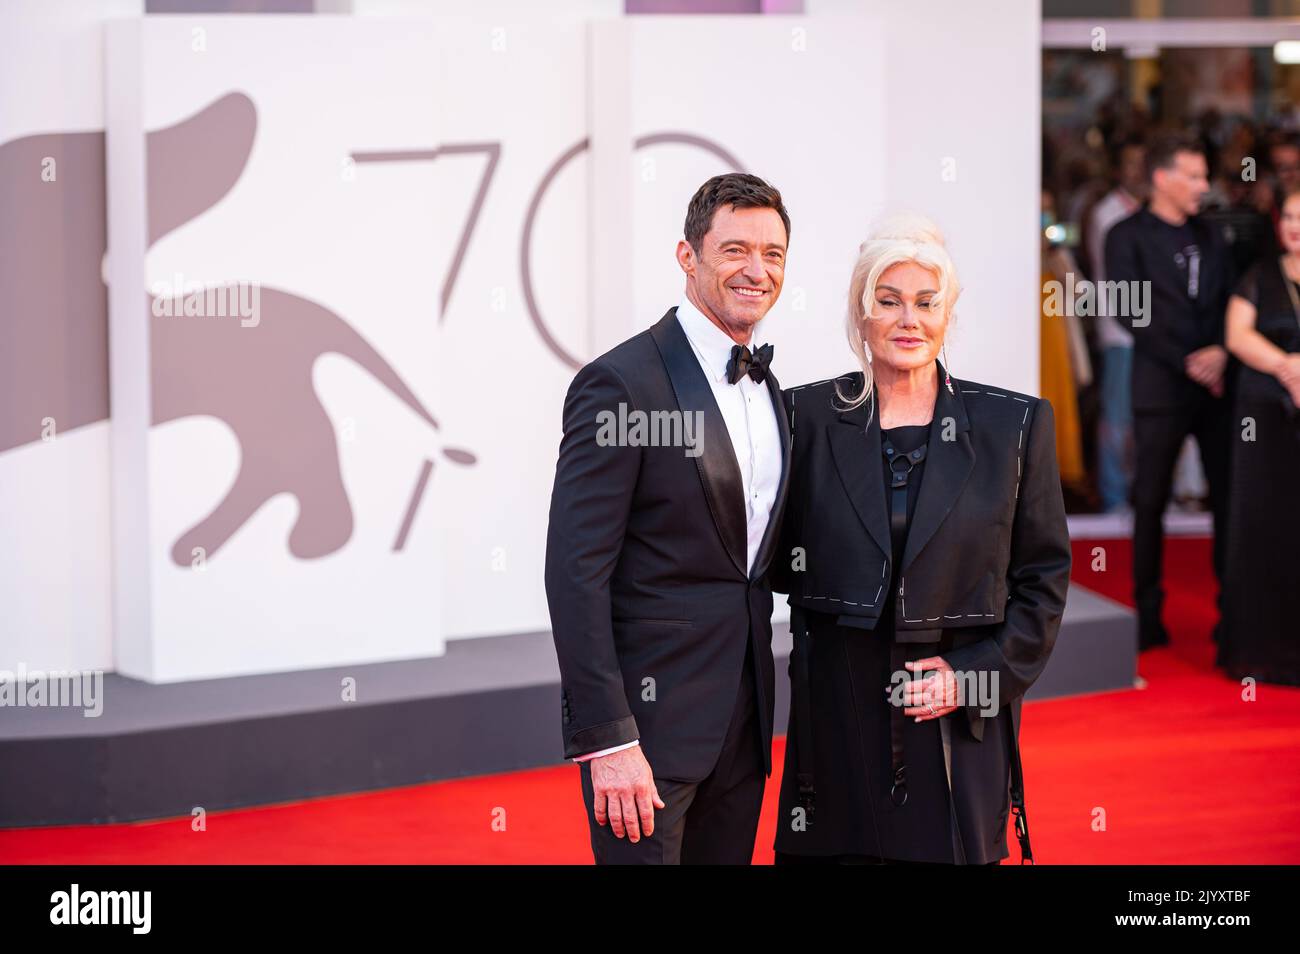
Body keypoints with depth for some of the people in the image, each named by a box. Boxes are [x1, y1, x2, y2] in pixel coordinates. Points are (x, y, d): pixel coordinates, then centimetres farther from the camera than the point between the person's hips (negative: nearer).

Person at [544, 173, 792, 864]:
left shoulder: (767, 388, 12)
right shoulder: (621, 382, -12)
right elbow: (575, 574, -16)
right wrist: (606, 739, -21)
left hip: (742, 718, 7)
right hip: (650, 716, -7)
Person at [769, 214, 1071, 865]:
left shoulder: (1015, 423, 3)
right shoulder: (808, 417, 4)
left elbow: (1044, 578, 4)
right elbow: (776, 561, 13)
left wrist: (976, 674, -5)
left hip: (960, 724, 0)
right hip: (838, 719, 1)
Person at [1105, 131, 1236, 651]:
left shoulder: (1210, 237, 14)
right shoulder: (1128, 235, -1)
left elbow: (1230, 303, 10)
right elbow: (1130, 311, -9)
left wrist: (1220, 351, -10)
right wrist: (1186, 362, -13)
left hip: (1217, 382, 4)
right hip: (1161, 387, -4)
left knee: (1229, 496, 1)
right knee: (1150, 501, 2)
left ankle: (1232, 610, 7)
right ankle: (1148, 617, 9)